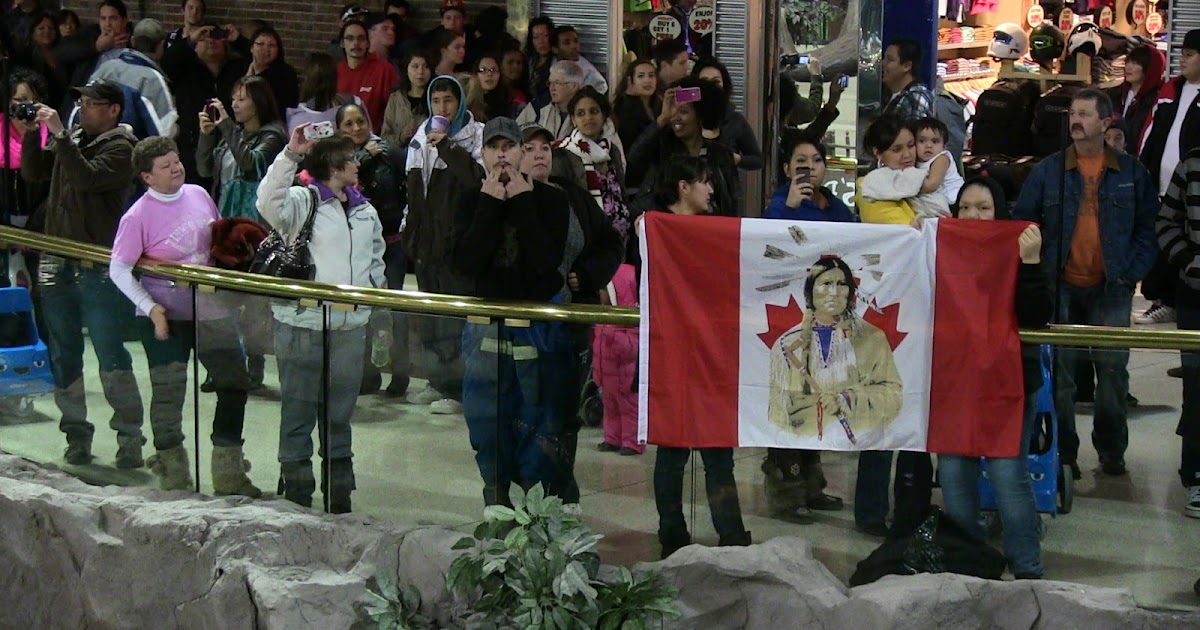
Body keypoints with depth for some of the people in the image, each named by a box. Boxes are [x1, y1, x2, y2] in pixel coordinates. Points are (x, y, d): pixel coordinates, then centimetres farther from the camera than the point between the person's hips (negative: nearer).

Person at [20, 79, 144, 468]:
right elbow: (33, 172, 13)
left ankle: (130, 438, -1)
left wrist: (59, 135, -19)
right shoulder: (72, 140, 14)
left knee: (111, 356, -6)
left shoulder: (119, 147, -6)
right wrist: (33, 132, 1)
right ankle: (77, 434, 20)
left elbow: (87, 178, -21)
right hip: (57, 264, 7)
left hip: (98, 269, -7)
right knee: (63, 358, 11)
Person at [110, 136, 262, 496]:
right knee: (168, 393, 2)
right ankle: (173, 476, 16)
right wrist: (151, 307, -19)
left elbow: (221, 241, 16)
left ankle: (228, 474, 17)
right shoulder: (138, 217, -13)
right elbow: (119, 270, -11)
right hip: (164, 317, -5)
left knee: (235, 384, 6)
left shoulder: (198, 196, 2)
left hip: (209, 310, 5)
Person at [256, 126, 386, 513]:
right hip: (301, 326, -6)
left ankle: (339, 499, 24)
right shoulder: (303, 202, -7)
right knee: (298, 412, 1)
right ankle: (296, 500, 9)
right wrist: (290, 154, -33)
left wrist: (376, 286, 10)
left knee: (340, 414, 14)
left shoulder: (365, 211, 14)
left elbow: (376, 254, 28)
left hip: (350, 328, 6)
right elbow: (268, 202, -28)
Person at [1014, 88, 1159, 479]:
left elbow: (1148, 227, 6)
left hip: (1111, 290, 0)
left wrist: (1132, 272, -4)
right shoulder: (1047, 171, 4)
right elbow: (1023, 223, 5)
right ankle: (1063, 452, 14)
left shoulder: (1131, 172, 5)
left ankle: (1111, 450, 18)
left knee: (1113, 370, 2)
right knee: (1059, 372, 3)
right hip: (1060, 289, 0)